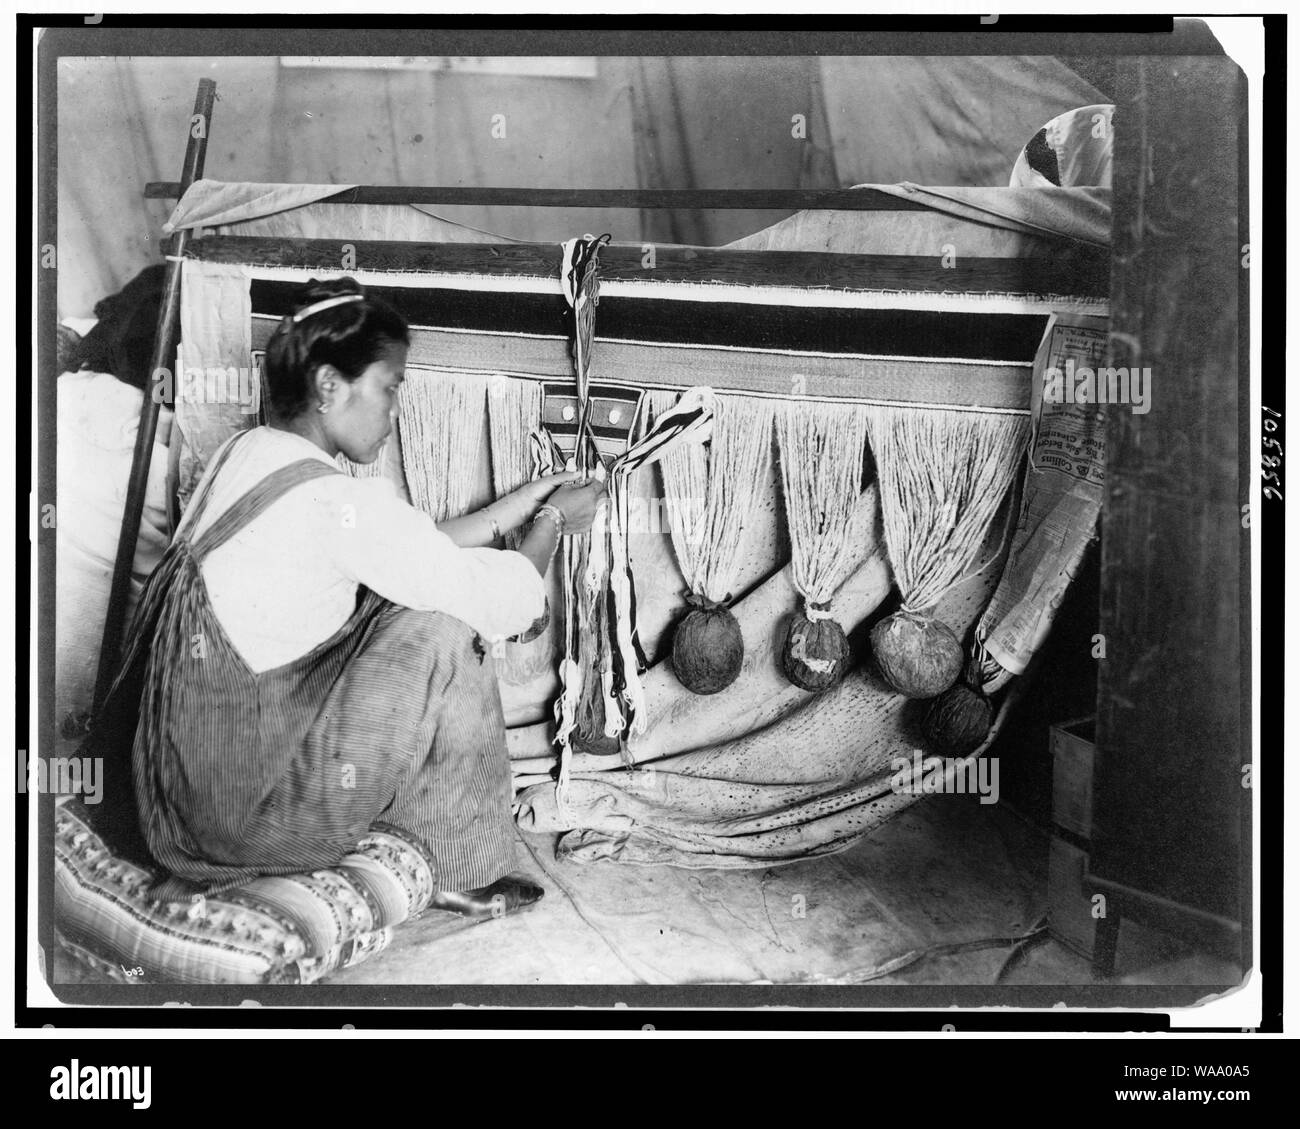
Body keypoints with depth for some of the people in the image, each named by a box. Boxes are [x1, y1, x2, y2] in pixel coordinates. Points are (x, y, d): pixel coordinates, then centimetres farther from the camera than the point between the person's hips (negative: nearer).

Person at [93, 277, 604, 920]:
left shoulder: (245, 453, 6)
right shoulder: (333, 501, -21)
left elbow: (416, 548, 14)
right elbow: (509, 601, -15)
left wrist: (524, 501, 15)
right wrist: (553, 520, 4)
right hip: (250, 810, -9)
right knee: (443, 635, -5)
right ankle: (466, 875, 8)